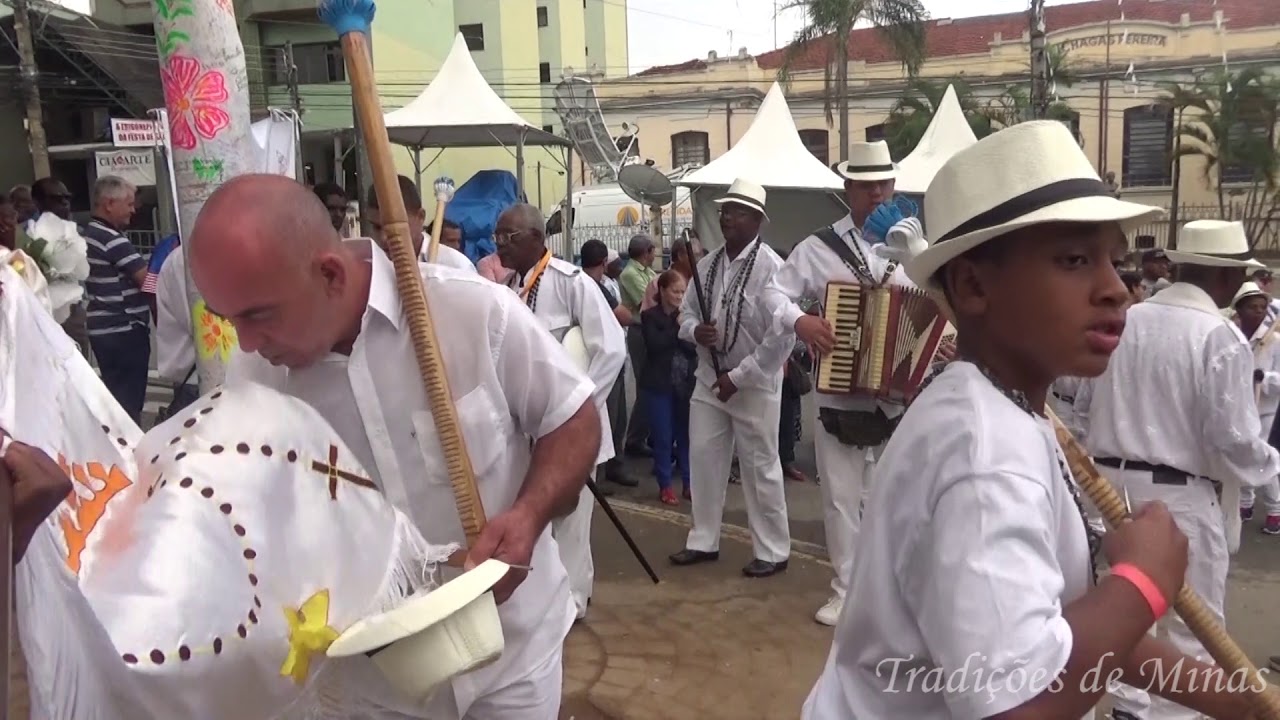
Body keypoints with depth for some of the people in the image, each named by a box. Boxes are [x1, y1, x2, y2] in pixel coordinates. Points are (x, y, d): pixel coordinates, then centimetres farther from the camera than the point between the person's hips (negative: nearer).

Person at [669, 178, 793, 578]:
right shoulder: (707, 264, 6)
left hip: (754, 384, -7)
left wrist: (738, 377, -18)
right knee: (703, 460, 12)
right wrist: (694, 330, -11)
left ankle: (773, 551, 18)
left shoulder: (770, 267, -16)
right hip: (709, 379, 7)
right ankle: (703, 541, 27)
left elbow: (783, 336, -20)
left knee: (760, 469, 3)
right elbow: (687, 311, 14)